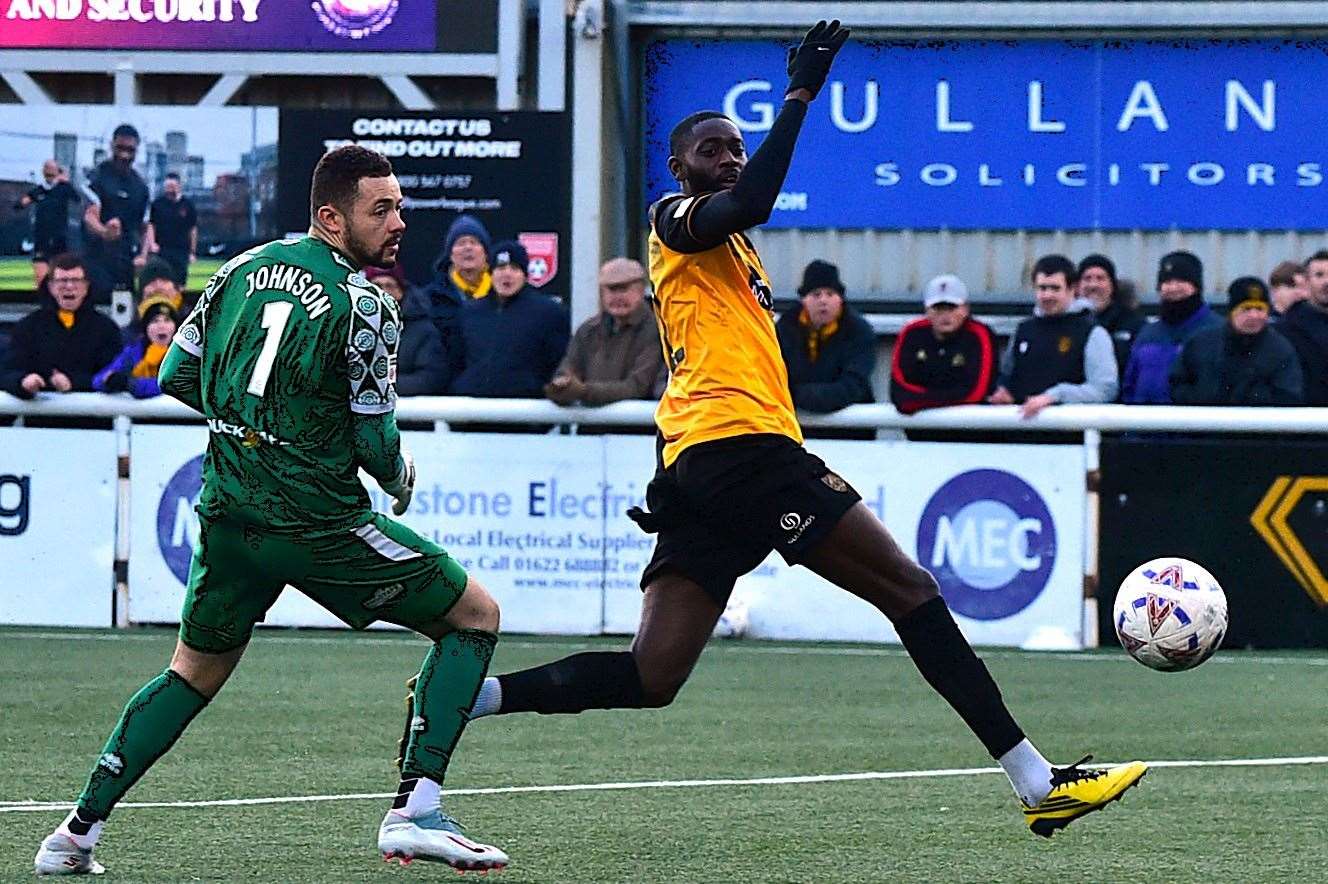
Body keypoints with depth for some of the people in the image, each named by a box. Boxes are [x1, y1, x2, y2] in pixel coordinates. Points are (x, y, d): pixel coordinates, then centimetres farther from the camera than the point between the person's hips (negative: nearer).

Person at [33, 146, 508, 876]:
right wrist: (401, 478, 12)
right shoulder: (364, 306, -11)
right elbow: (375, 443, -10)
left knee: (195, 672, 25)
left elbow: (176, 377, 14)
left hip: (228, 514, 6)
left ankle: (78, 832, 19)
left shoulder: (243, 268, 8)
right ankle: (413, 811, -5)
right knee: (475, 617, 7)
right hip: (321, 522, -6)